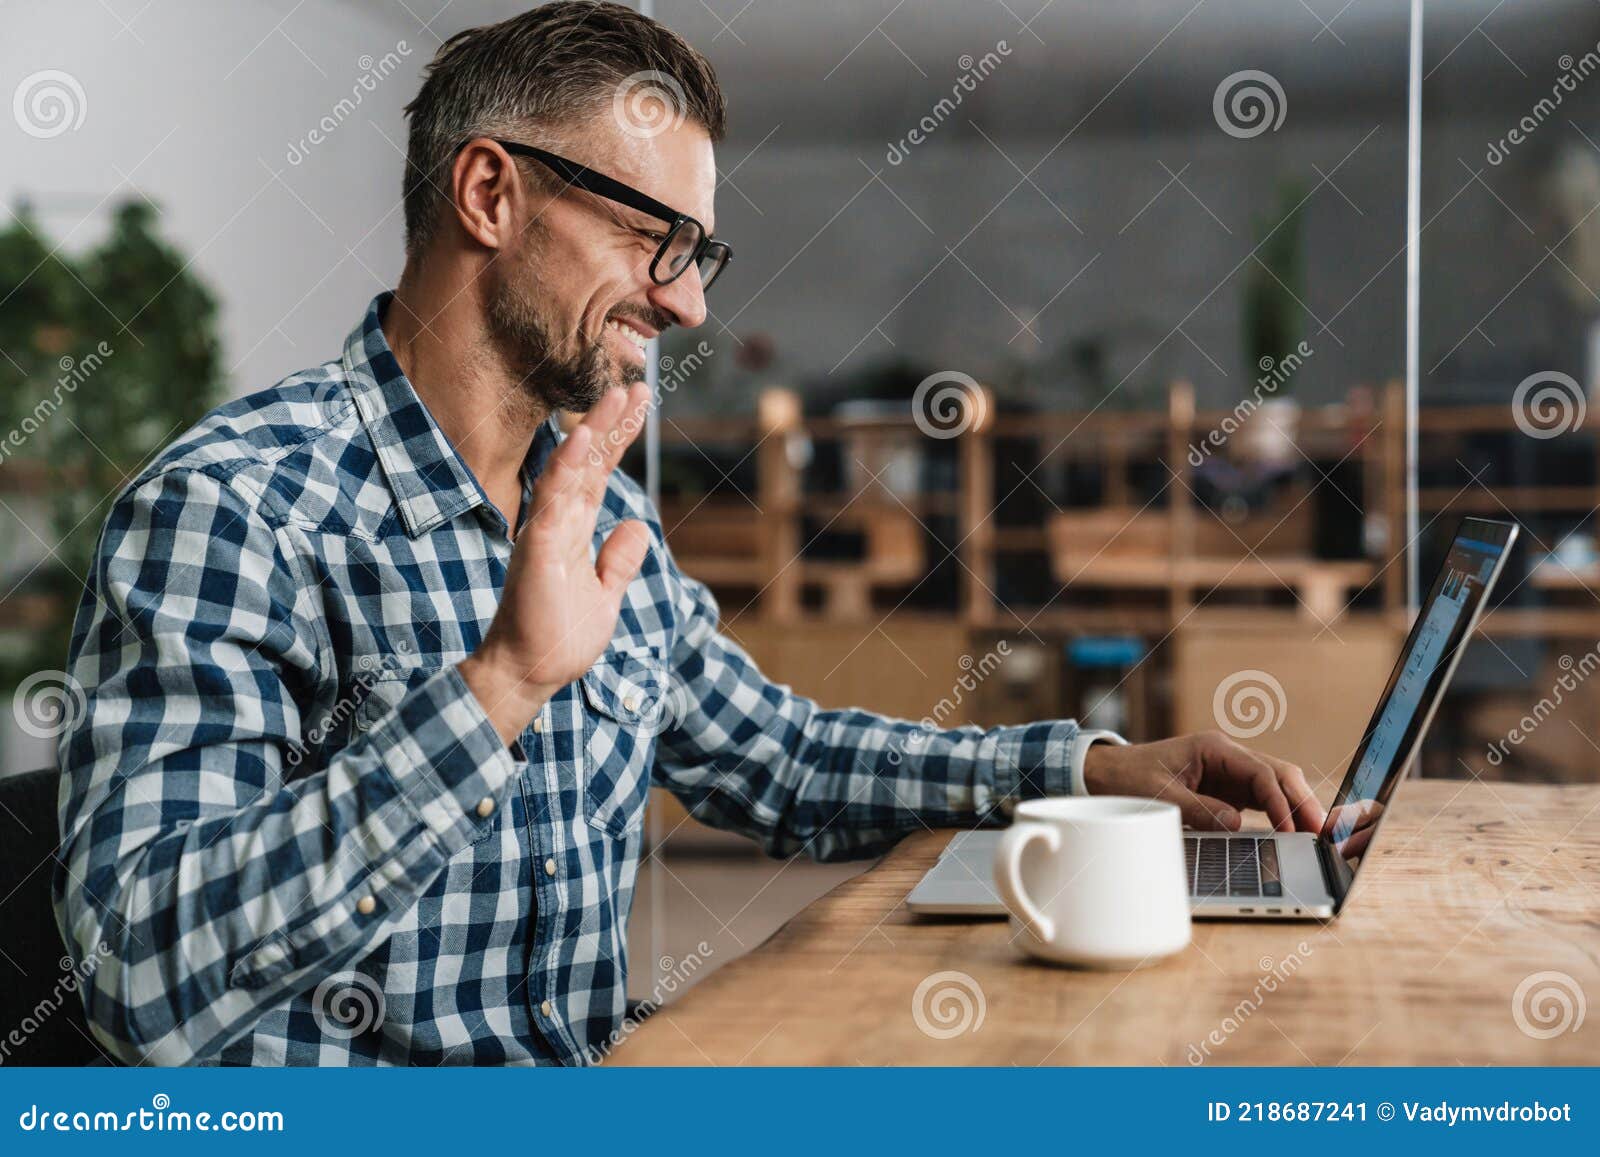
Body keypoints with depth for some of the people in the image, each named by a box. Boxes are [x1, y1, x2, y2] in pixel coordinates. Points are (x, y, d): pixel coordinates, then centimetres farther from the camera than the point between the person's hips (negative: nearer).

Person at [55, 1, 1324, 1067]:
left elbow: (776, 760, 20)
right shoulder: (232, 505, -15)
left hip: (583, 1078, 6)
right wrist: (498, 685, -31)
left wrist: (1096, 765, 10)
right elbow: (150, 981, -24)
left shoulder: (602, 518, 9)